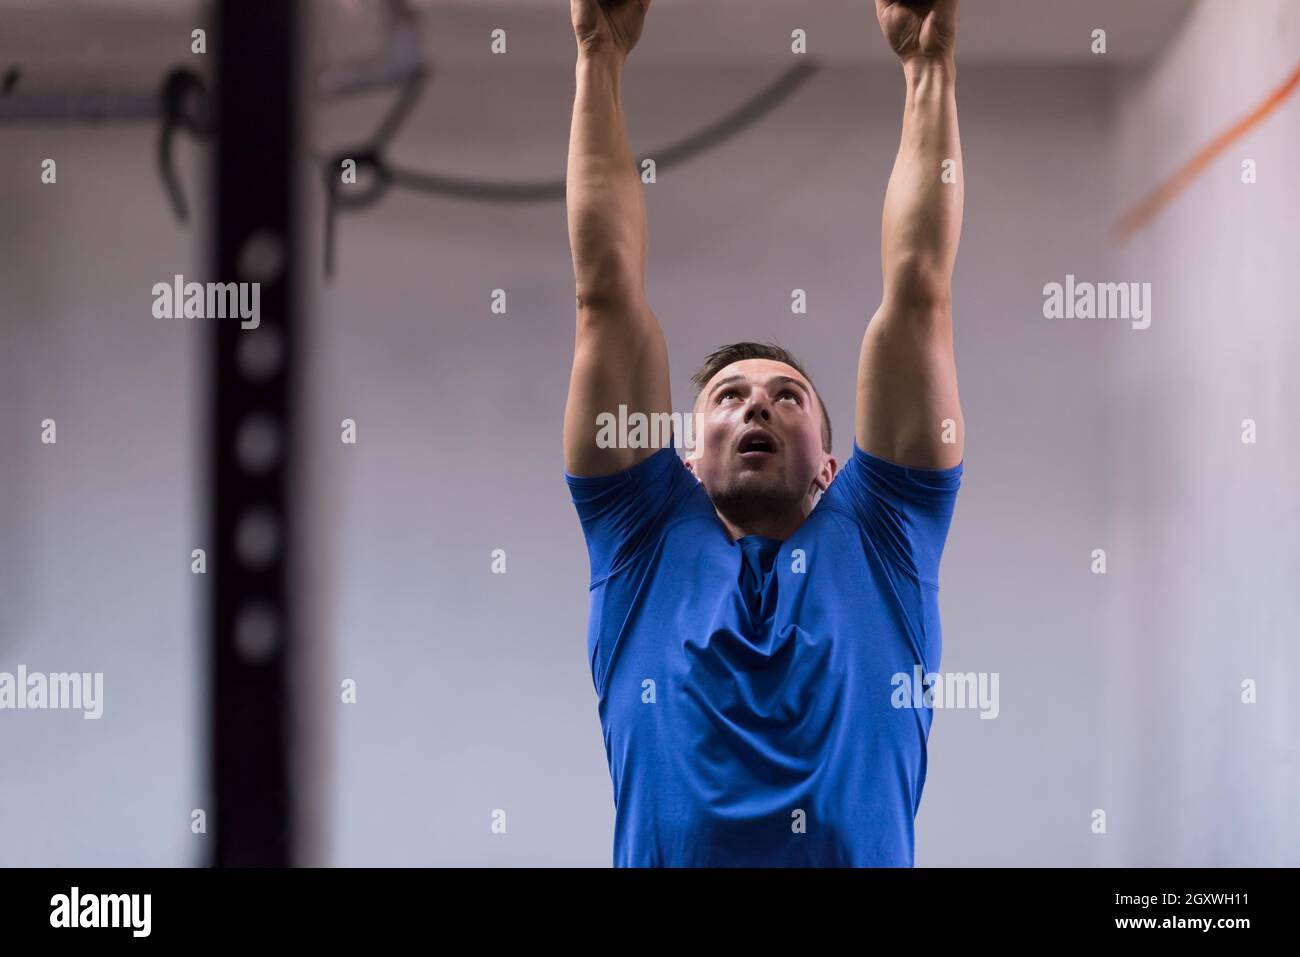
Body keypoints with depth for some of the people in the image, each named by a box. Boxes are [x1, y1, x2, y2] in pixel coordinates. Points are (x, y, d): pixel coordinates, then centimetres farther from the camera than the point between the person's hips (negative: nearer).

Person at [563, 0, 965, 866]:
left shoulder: (879, 538, 19)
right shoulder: (647, 539, 18)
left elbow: (919, 293, 18)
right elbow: (607, 291, 18)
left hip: (859, 852, 1)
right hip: (671, 853, 0)